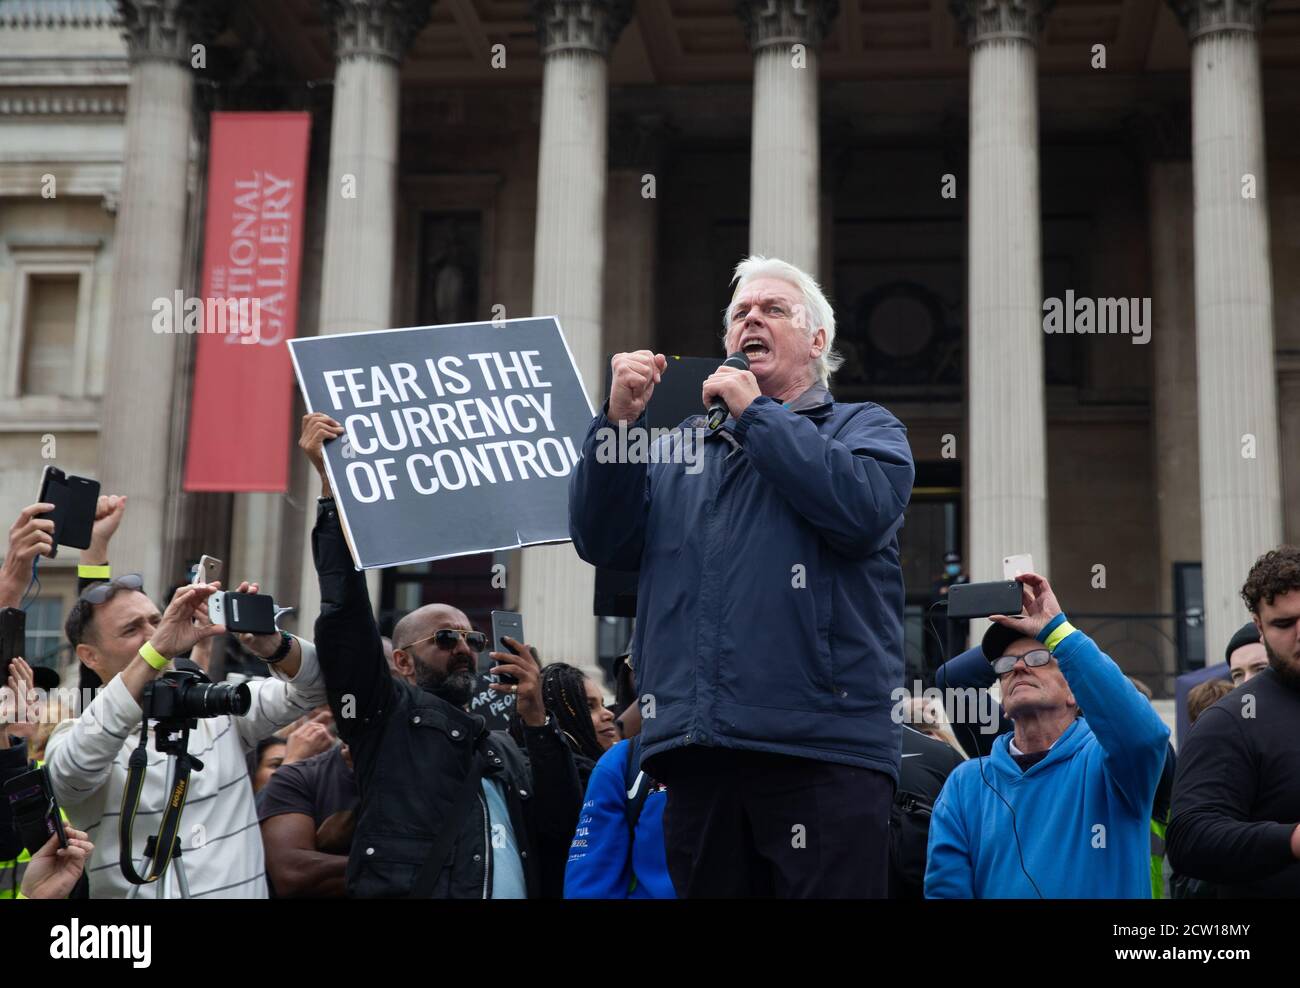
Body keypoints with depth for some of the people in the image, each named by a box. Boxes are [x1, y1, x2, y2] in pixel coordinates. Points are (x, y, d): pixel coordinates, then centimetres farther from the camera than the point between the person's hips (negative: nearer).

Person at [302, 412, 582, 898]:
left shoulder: (505, 748, 24)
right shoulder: (386, 715, 11)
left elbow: (562, 831, 11)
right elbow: (344, 615, -2)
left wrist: (537, 721, 4)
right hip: (406, 889, -5)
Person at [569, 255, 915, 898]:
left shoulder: (864, 428, 11)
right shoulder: (680, 447, 21)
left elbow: (862, 508, -12)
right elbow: (601, 542, 9)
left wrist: (755, 413, -4)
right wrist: (620, 420, -3)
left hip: (823, 748, -4)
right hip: (696, 751, 4)